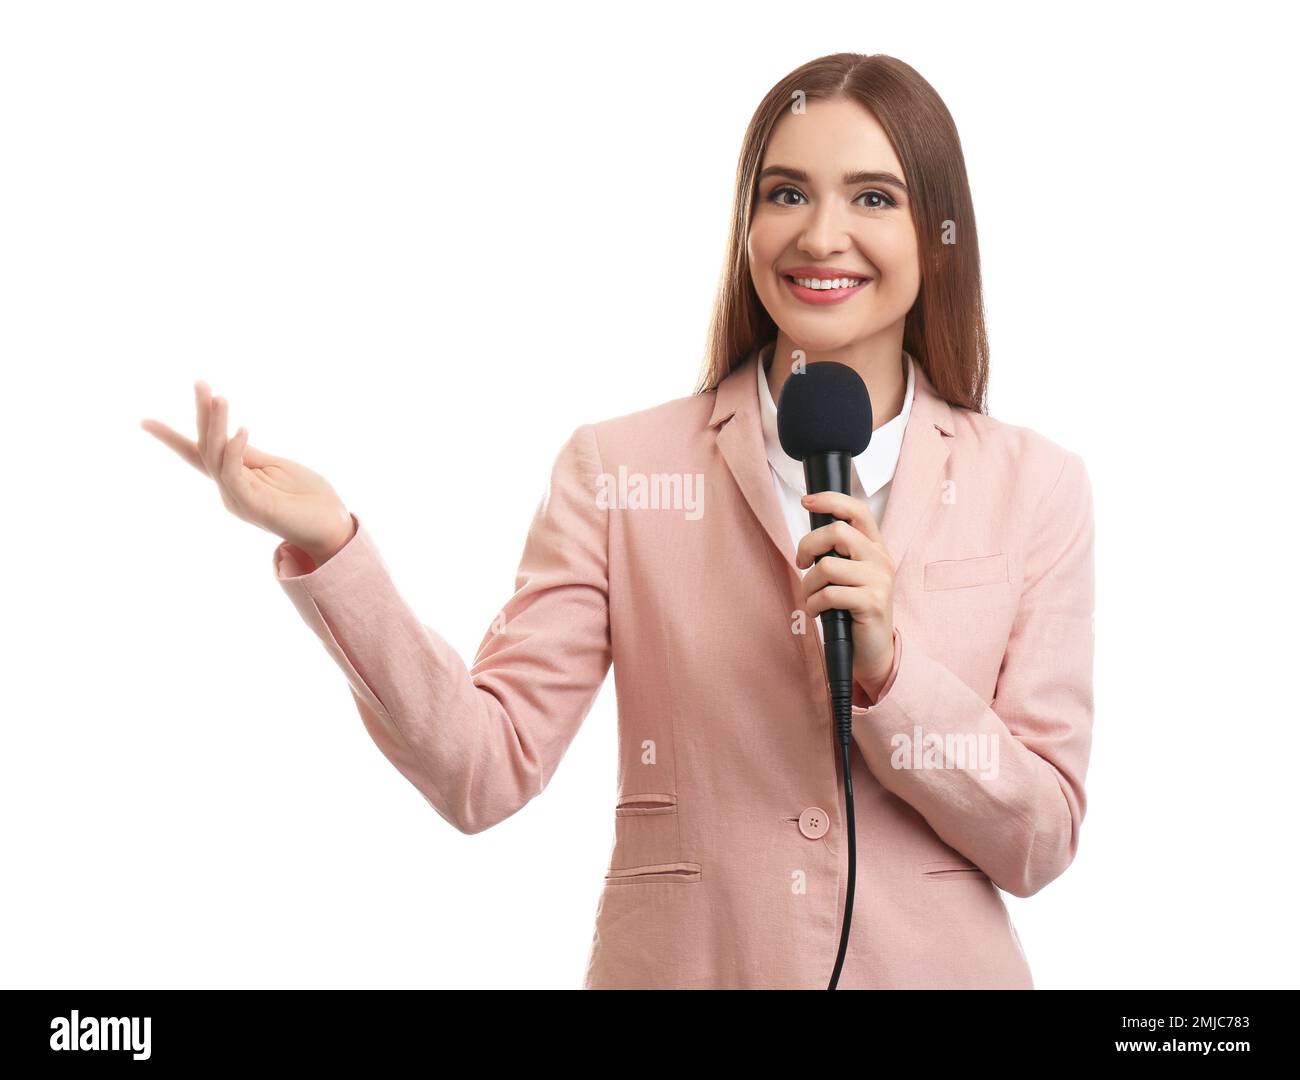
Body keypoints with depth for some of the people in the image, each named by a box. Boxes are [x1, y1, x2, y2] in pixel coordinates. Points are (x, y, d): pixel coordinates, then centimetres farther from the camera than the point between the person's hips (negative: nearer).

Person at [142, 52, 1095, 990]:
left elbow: (1040, 844, -5)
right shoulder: (617, 471, -5)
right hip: (679, 963, 0)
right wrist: (328, 548, -22)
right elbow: (489, 771, -12)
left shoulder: (1034, 487, -3)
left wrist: (887, 666, -19)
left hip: (933, 963, 1)